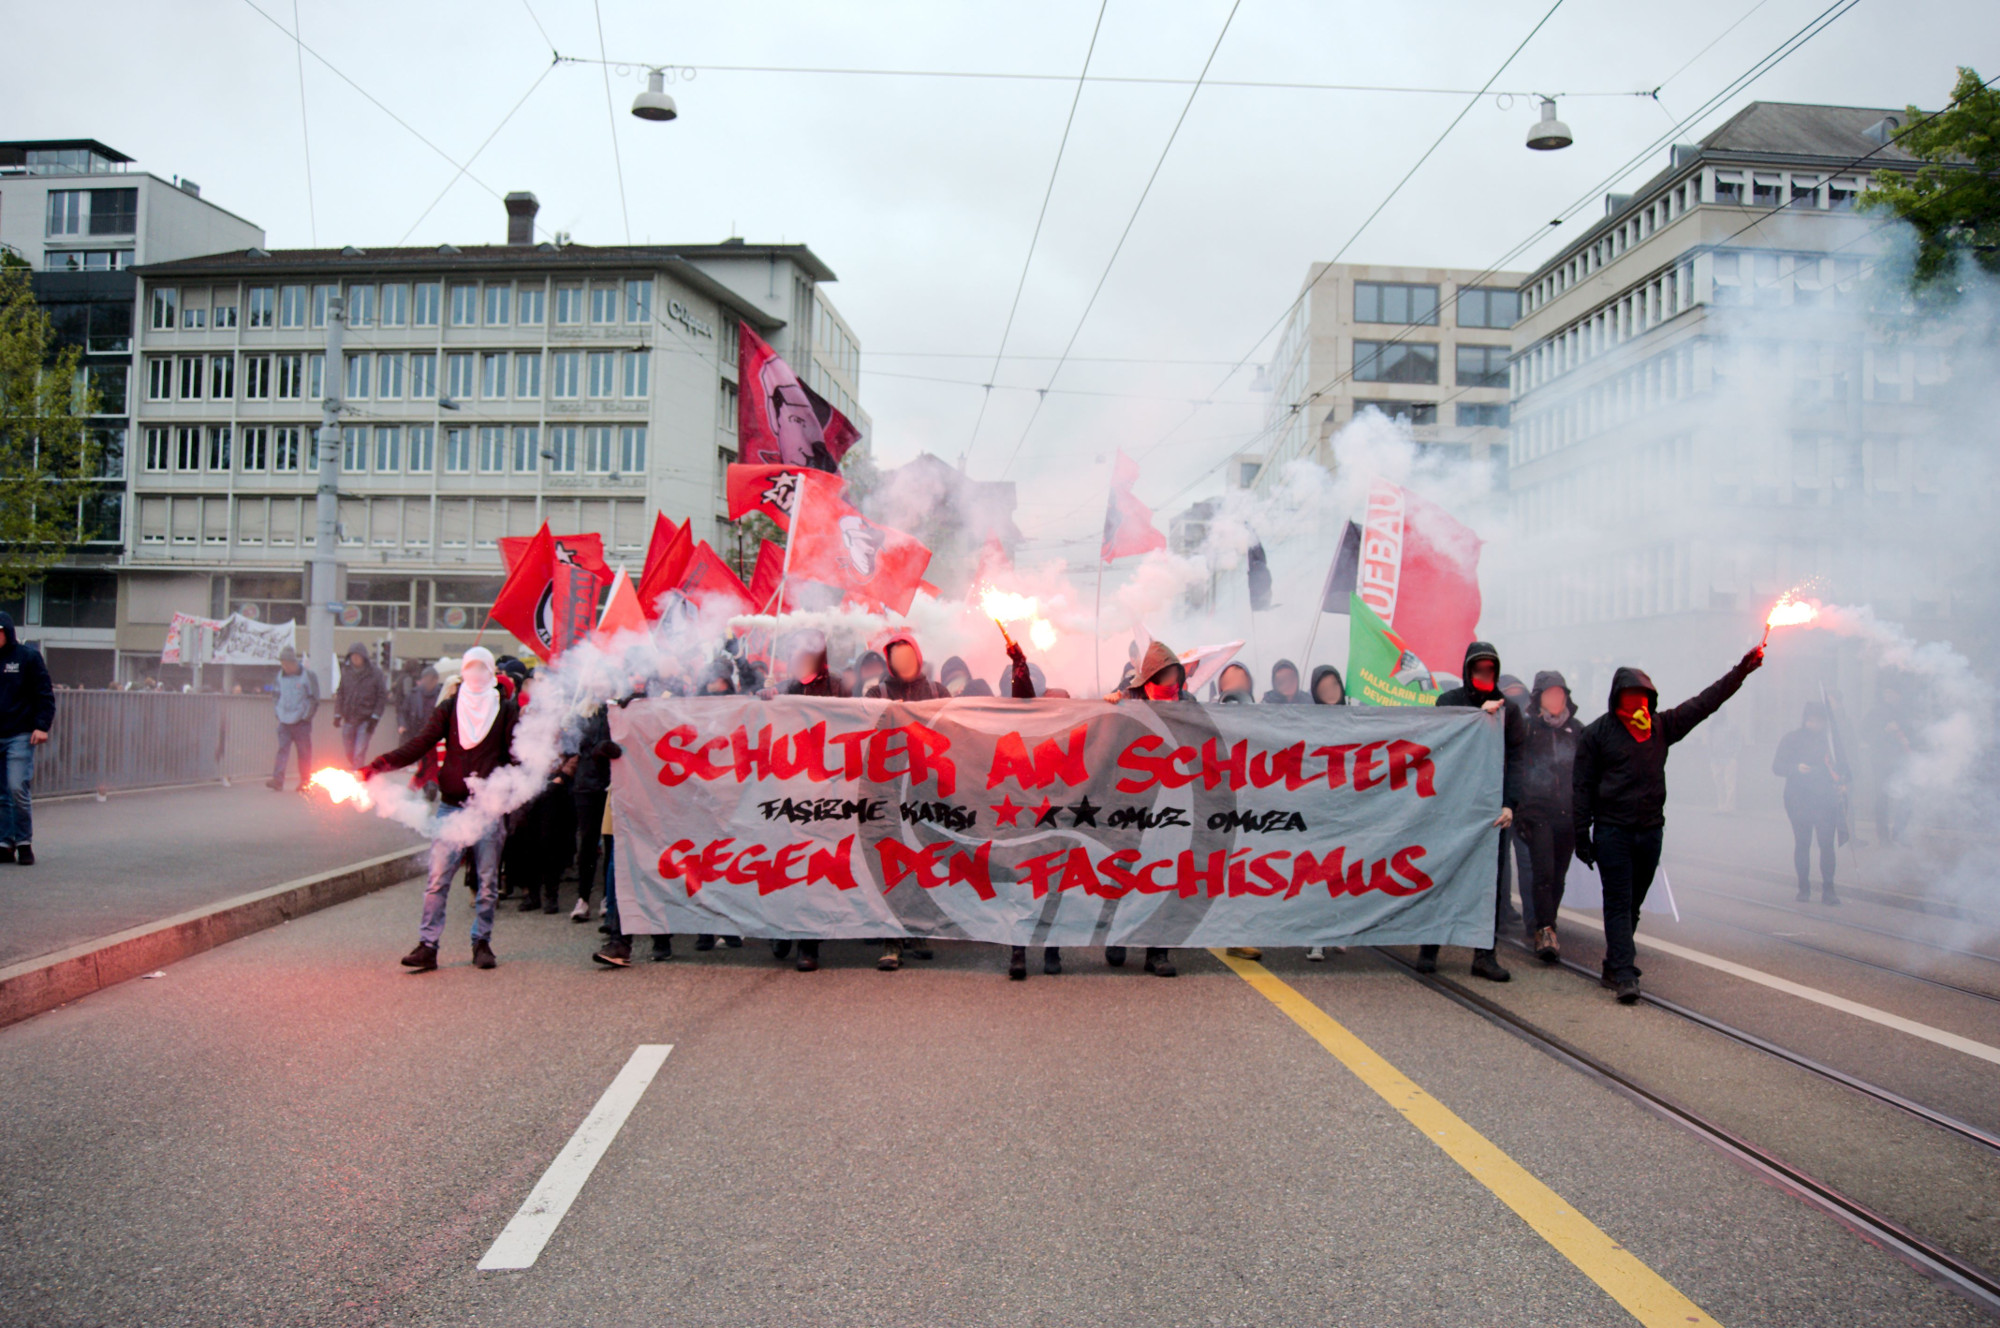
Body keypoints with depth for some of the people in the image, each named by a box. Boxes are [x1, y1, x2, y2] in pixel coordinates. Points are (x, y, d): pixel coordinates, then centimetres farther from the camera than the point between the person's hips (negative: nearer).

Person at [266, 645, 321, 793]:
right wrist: (277, 712, 8)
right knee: (282, 749, -5)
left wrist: (306, 716, -6)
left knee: (304, 752, 3)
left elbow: (314, 699, -4)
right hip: (284, 720, 4)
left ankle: (305, 782, 11)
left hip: (301, 721, -4)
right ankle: (278, 780, -11)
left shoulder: (308, 676, -6)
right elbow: (276, 694, 19)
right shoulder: (280, 676, 8)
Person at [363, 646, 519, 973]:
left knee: (488, 881, 4)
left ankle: (482, 942, 17)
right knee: (438, 879, -4)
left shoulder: (506, 710, 5)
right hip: (452, 807, 1)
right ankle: (427, 945, 1)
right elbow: (420, 744, -3)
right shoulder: (449, 708, 7)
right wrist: (379, 765, -16)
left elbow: (516, 755, 1)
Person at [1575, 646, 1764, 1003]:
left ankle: (1615, 964, 23)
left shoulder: (1662, 725, 10)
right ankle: (1624, 975, -11)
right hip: (1612, 830, -4)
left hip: (1651, 829, 4)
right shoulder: (1598, 731, -2)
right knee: (1618, 903, -7)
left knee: (1633, 904, 11)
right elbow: (1582, 785, -2)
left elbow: (1705, 702, 11)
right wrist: (1581, 834, -6)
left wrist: (1743, 669, 5)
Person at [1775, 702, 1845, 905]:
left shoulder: (1827, 738, 9)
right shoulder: (1791, 739, 1)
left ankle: (1828, 890, -1)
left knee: (1827, 844, -5)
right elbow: (1777, 767, -2)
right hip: (1799, 801, -2)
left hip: (1826, 800, 2)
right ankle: (1804, 889, 10)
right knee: (1802, 844, 2)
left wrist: (1841, 777, -5)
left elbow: (1835, 765, 16)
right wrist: (1797, 768, -20)